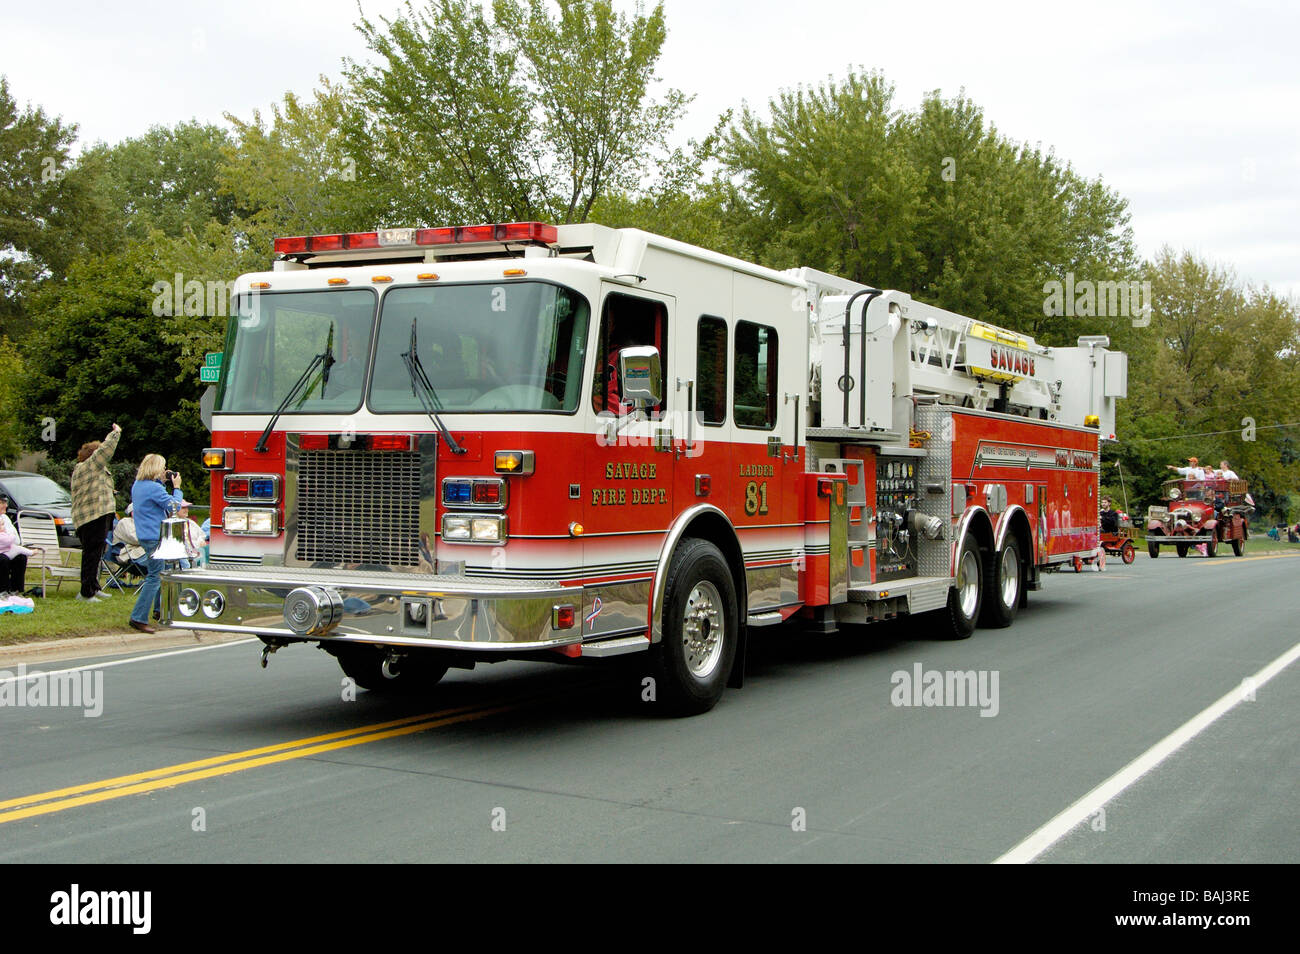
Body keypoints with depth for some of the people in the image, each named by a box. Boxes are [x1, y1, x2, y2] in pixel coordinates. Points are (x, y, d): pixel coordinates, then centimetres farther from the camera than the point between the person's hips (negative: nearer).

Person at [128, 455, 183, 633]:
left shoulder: (137, 485, 9)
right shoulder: (154, 488, -20)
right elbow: (174, 506, -16)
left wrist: (161, 481, 15)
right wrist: (176, 487, -4)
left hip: (145, 536, 10)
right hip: (155, 537, -10)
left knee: (162, 572, 22)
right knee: (155, 577, -8)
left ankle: (159, 610, 31)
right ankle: (138, 618, -10)